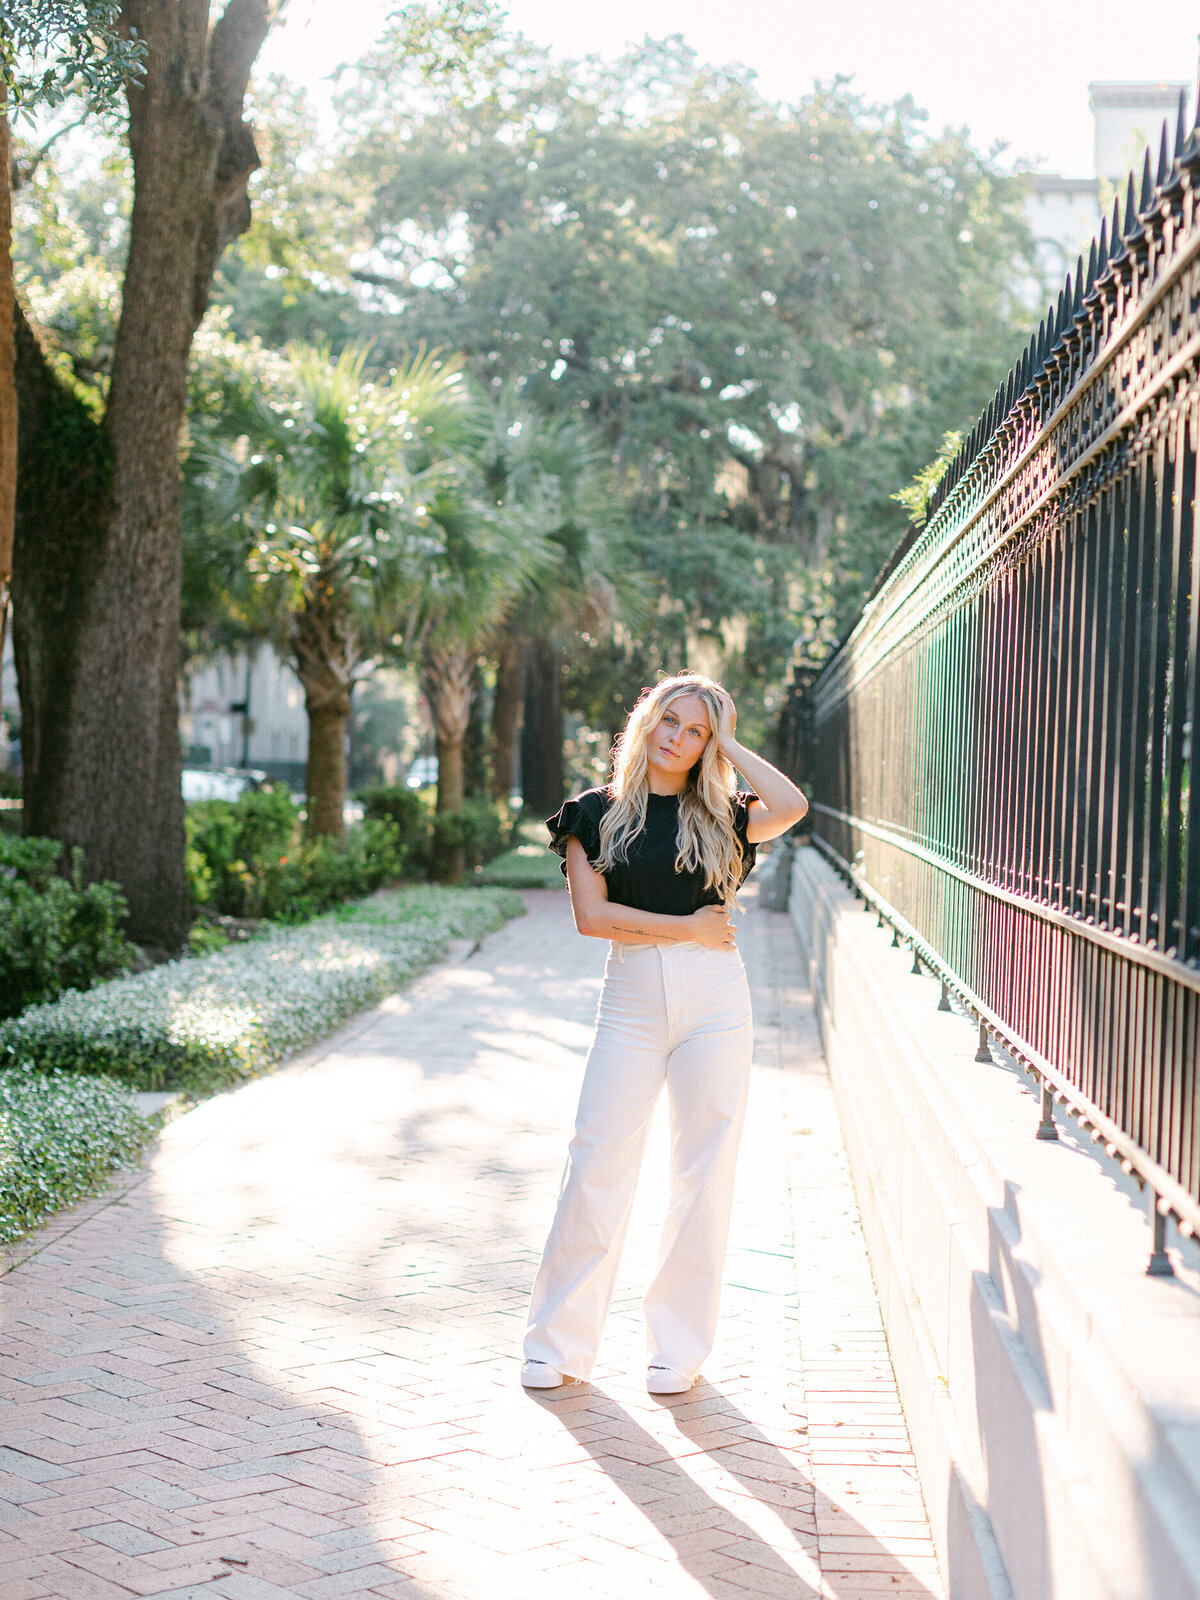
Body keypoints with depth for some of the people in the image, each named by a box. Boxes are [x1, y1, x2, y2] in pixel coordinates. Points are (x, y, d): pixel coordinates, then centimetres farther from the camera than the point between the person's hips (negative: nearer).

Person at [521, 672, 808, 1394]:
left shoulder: (718, 815, 8)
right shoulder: (598, 811, 7)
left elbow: (791, 807, -13)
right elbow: (592, 915, -4)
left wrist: (729, 744, -1)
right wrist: (686, 928, -7)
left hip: (715, 1002, 1)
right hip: (631, 1002, -1)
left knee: (704, 1173, 3)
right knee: (597, 1166, -3)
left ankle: (681, 1346, 15)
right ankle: (561, 1344, 8)